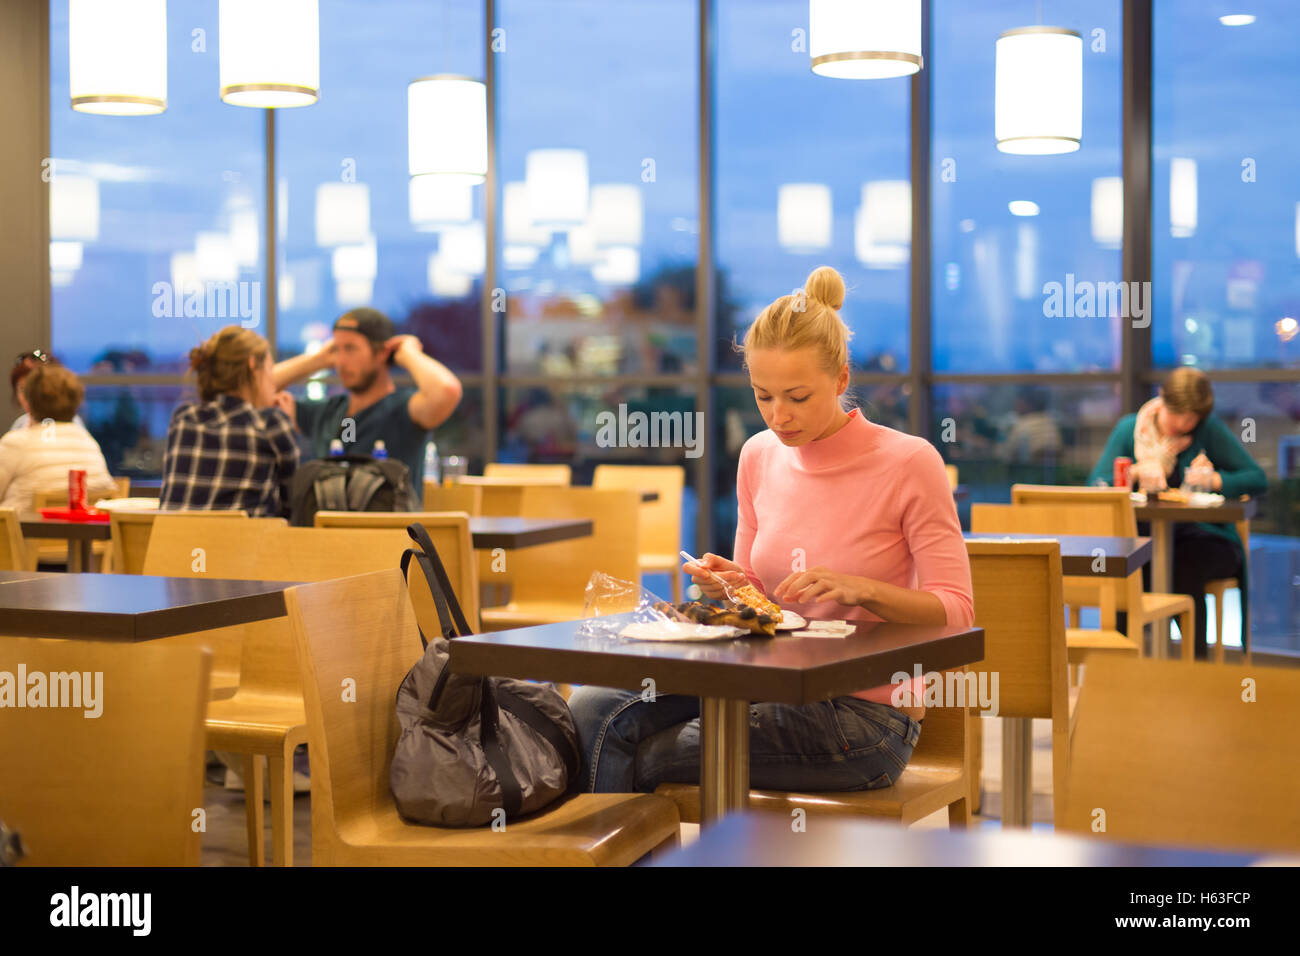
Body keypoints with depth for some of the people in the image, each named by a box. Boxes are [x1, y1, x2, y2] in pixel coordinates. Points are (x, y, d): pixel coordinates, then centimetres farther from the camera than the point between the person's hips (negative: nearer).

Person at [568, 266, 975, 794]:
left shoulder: (908, 462, -10)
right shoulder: (760, 456, 6)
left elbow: (955, 609, -9)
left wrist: (859, 588, -24)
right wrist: (730, 582, -6)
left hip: (864, 716, -5)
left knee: (645, 758, -17)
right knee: (592, 707, -14)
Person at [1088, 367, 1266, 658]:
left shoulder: (1210, 430, -1)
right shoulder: (1129, 428, 5)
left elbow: (1257, 479, -4)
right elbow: (1096, 484, -3)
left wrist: (1213, 480, -19)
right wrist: (1137, 471, -18)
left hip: (1203, 538, -1)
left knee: (1186, 564, -34)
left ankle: (1196, 658, -19)